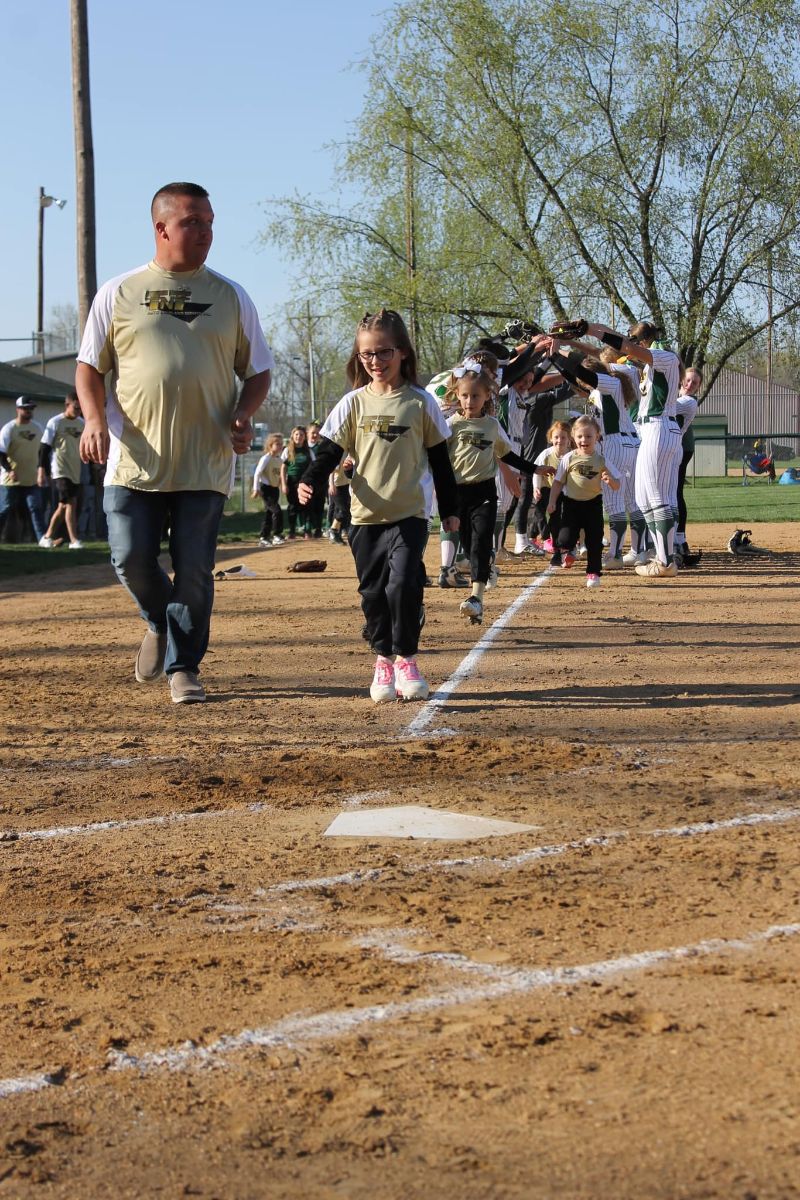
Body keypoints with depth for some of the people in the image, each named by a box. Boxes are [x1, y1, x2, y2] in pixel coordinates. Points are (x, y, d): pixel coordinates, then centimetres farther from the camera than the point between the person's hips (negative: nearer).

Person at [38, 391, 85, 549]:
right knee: (70, 504, -13)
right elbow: (44, 448, -7)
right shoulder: (55, 422, -7)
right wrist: (41, 471, -12)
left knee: (63, 506, 10)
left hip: (75, 471, 6)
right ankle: (74, 540, -13)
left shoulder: (81, 423, 10)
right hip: (60, 471, -6)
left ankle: (47, 537, 21)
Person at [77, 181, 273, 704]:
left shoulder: (231, 296, 10)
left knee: (195, 571, -1)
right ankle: (160, 622, 27)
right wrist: (95, 419, -9)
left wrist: (244, 415, -6)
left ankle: (183, 666, 13)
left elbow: (258, 371, 14)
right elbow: (90, 366, 9)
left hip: (206, 463, 0)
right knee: (132, 559, -3)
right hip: (134, 460, 0)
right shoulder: (119, 293, 7)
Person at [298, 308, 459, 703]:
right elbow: (330, 451, 1)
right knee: (373, 592, 7)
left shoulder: (420, 403, 2)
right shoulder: (353, 403, 4)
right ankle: (383, 659, 21)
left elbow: (439, 459, 8)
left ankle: (406, 659, -2)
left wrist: (449, 509, 10)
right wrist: (309, 481, -19)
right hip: (365, 516, 2)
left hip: (409, 515, -2)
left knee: (404, 584, -16)